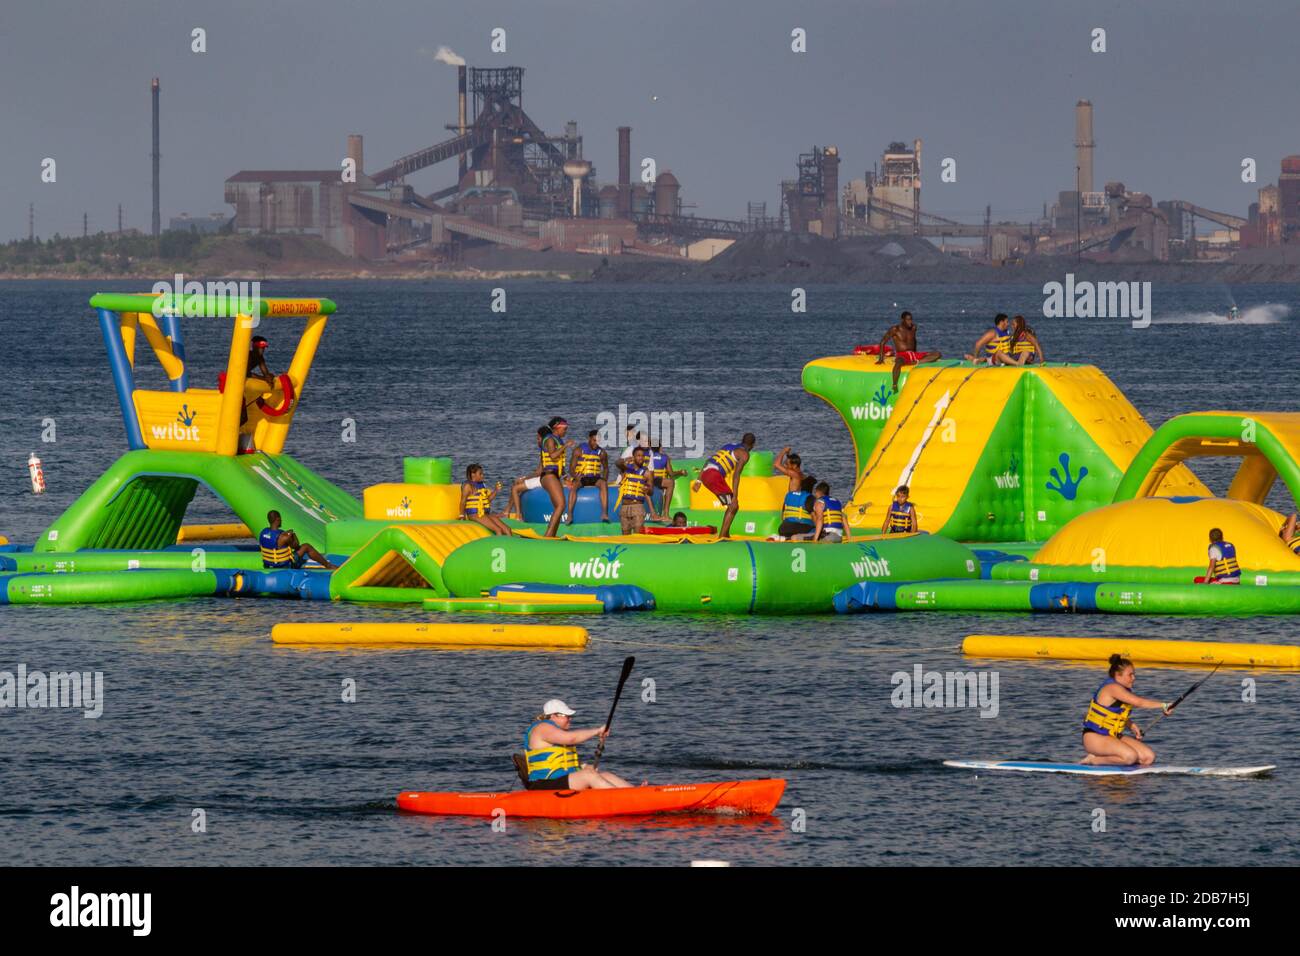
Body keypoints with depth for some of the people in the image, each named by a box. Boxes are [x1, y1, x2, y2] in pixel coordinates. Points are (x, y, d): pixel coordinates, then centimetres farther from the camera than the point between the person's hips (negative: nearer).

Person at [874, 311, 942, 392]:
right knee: (899, 362, -45)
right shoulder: (895, 330, -3)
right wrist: (881, 358, -8)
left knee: (937, 355, -10)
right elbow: (882, 342, -2)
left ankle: (916, 362, -27)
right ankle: (895, 386, -45)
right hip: (902, 355, -6)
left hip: (913, 355, 6)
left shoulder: (913, 328, 12)